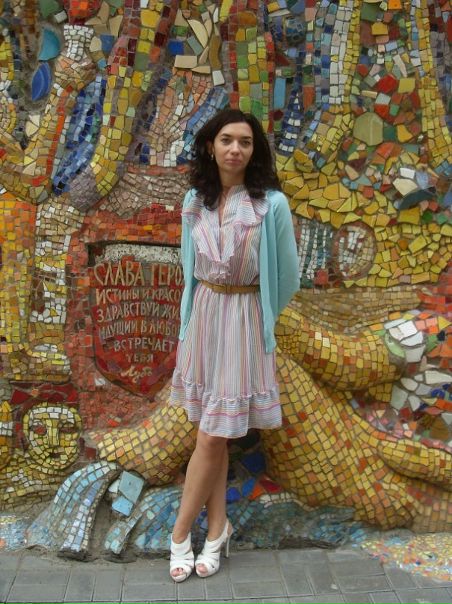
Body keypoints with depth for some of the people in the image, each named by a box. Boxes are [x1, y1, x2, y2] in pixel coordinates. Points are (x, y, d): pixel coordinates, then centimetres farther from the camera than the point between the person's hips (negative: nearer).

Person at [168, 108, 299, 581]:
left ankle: (180, 533, 17)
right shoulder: (194, 201, 2)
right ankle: (216, 529, 23)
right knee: (212, 434, 10)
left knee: (212, 436, 0)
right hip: (202, 316, 4)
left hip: (243, 321, -4)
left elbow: (286, 275, -1)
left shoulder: (272, 204, -12)